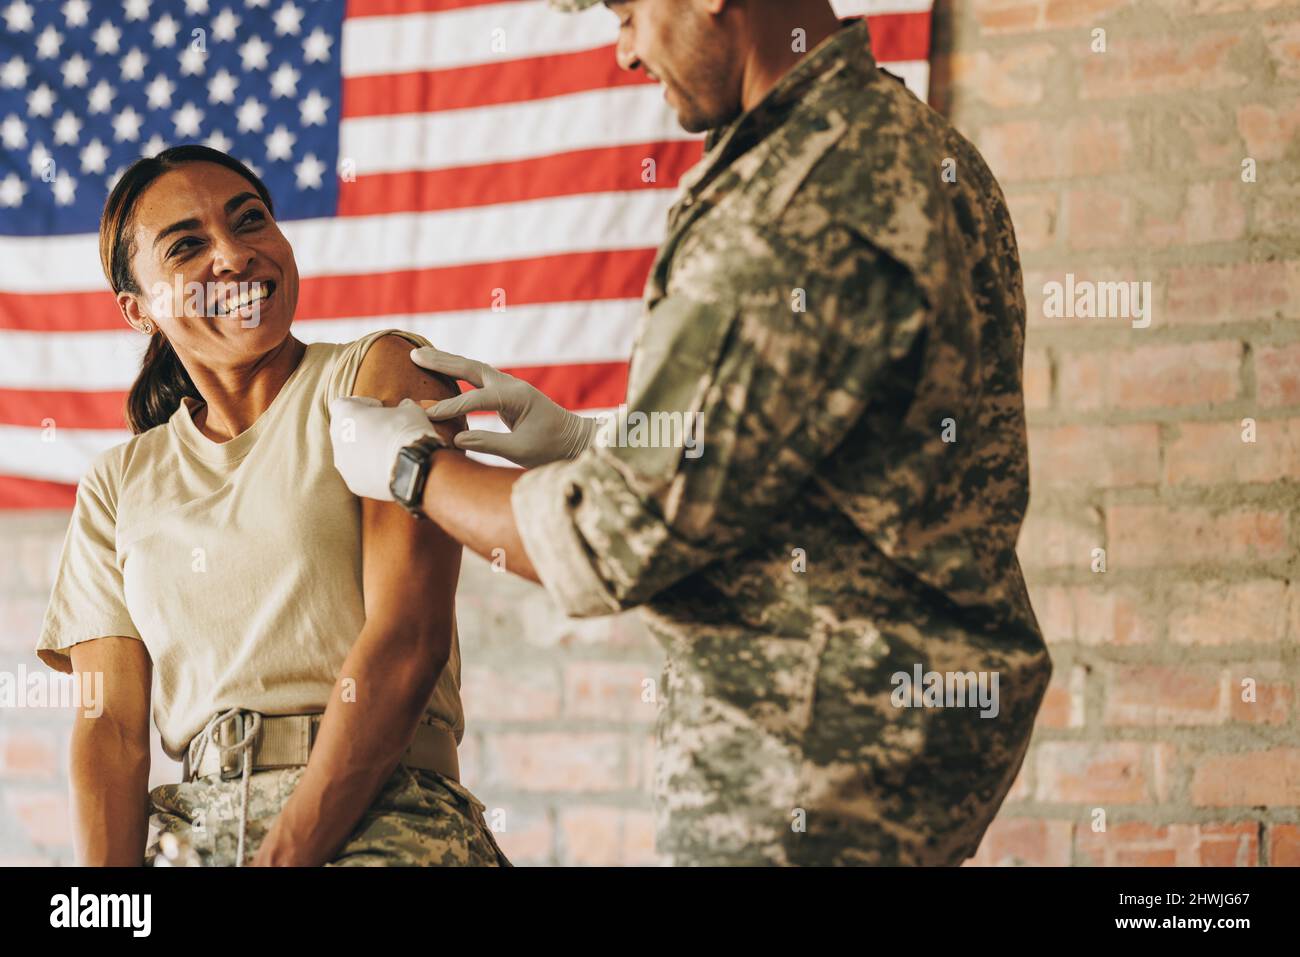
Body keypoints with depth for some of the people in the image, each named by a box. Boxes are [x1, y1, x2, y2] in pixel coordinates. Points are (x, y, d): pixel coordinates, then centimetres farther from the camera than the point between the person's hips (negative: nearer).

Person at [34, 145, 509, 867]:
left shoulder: (380, 374, 7)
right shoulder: (118, 487, 19)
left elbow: (408, 642, -6)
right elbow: (112, 727, 8)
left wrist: (284, 856, -14)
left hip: (378, 815, -3)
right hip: (188, 828, 3)